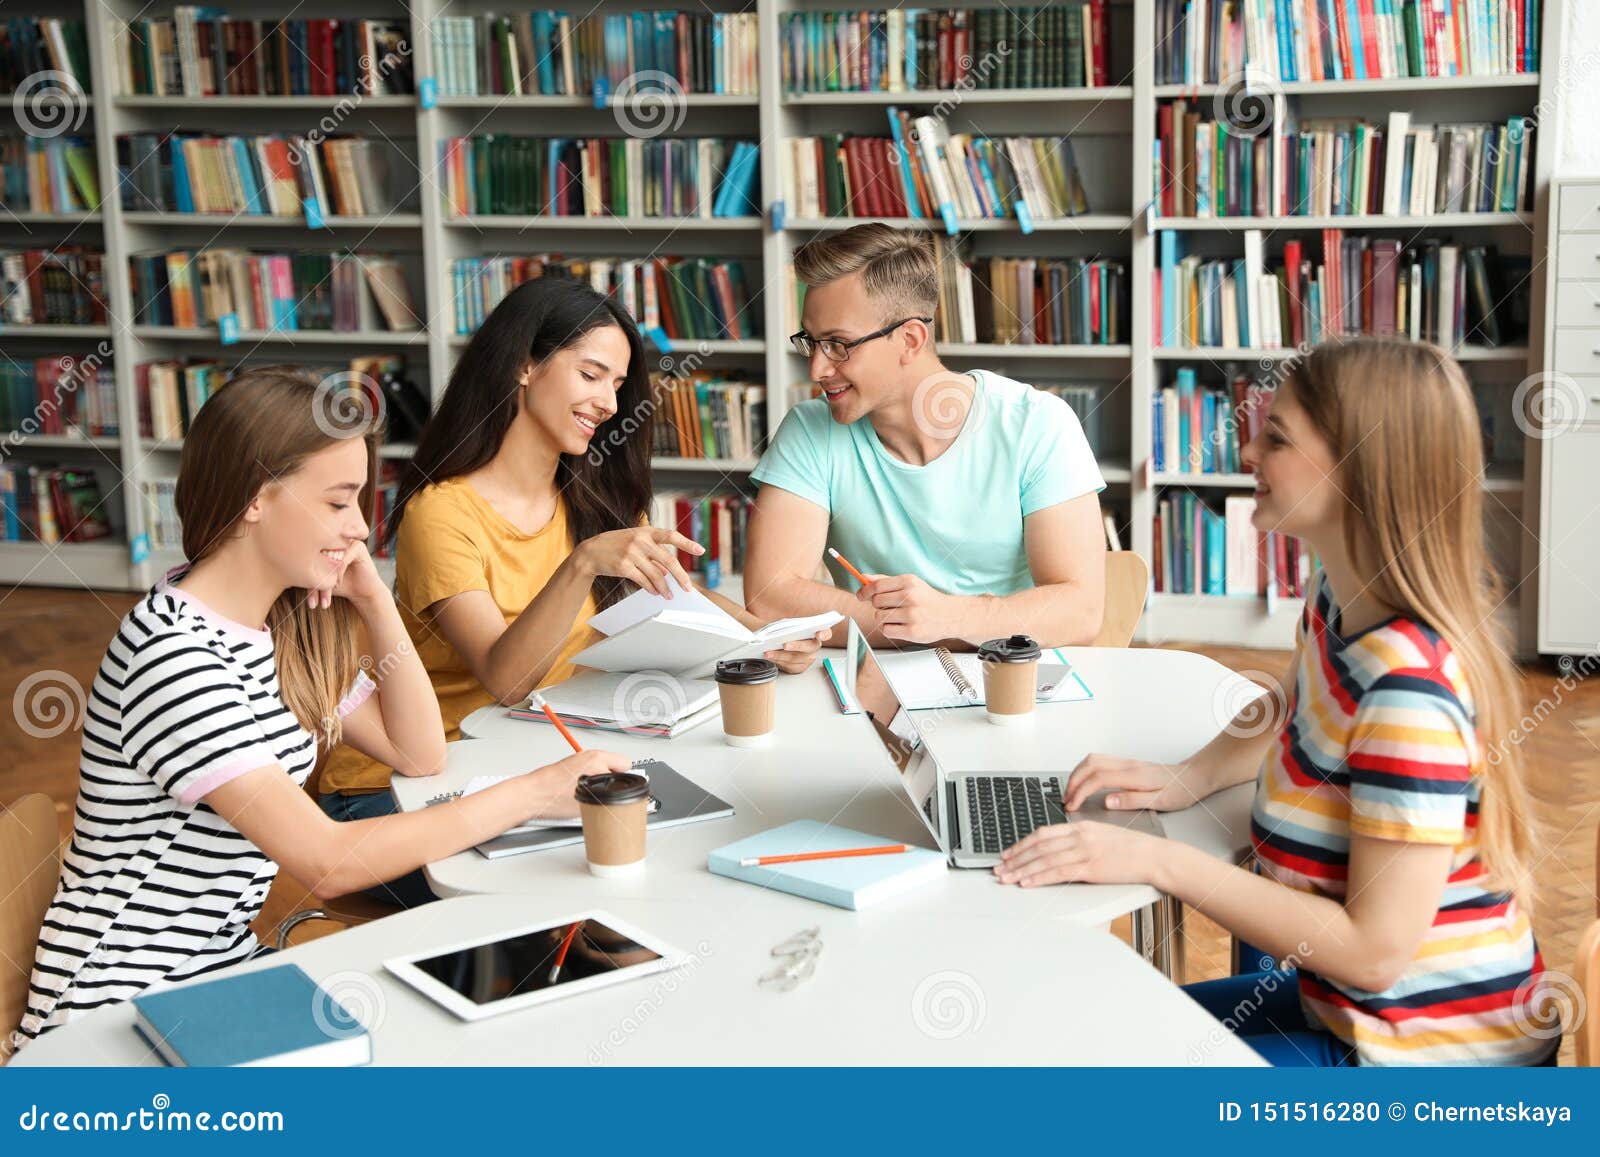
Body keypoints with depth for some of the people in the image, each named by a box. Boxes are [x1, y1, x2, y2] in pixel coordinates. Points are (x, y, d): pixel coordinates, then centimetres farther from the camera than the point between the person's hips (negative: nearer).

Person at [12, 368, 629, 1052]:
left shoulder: (285, 625, 5)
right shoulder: (175, 654, -23)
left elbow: (418, 754, 11)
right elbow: (328, 863, -26)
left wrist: (373, 601, -2)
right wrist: (534, 793, -23)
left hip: (222, 970, 8)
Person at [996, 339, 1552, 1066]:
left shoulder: (1408, 681, -30)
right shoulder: (1338, 606, -1)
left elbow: (1377, 948, -29)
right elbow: (1292, 714, 23)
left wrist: (1161, 861, -26)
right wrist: (1183, 780, 4)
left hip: (1424, 1049, -9)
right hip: (1346, 1006, 9)